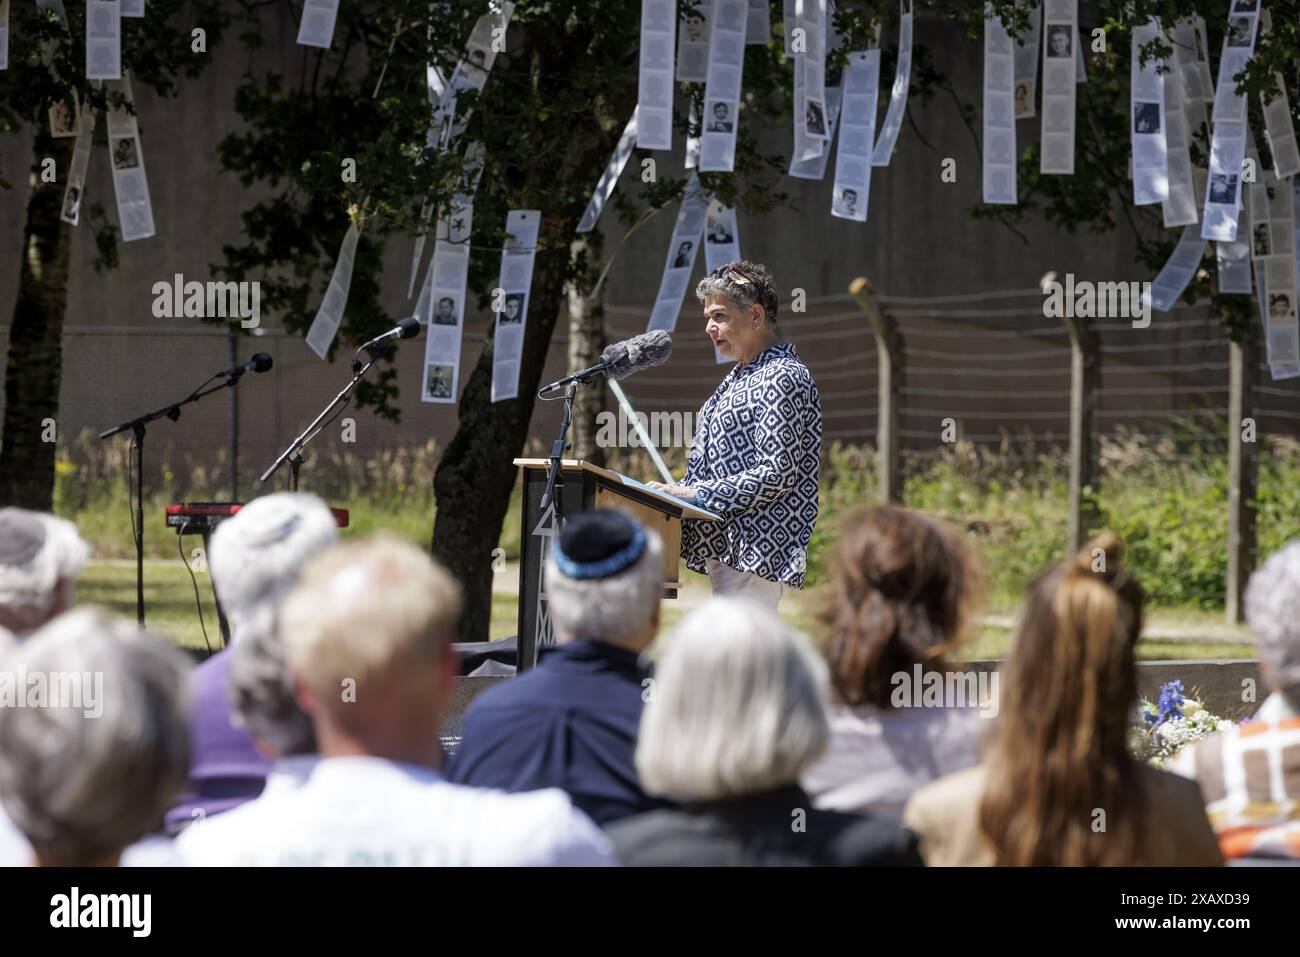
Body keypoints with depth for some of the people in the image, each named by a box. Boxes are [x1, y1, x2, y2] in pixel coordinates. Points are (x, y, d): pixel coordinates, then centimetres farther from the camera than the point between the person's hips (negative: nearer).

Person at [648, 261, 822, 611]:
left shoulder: (783, 378, -11)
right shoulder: (740, 377, 20)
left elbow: (776, 474, -18)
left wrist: (696, 493, -18)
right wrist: (680, 491, 10)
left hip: (756, 551, -10)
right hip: (724, 548, 10)